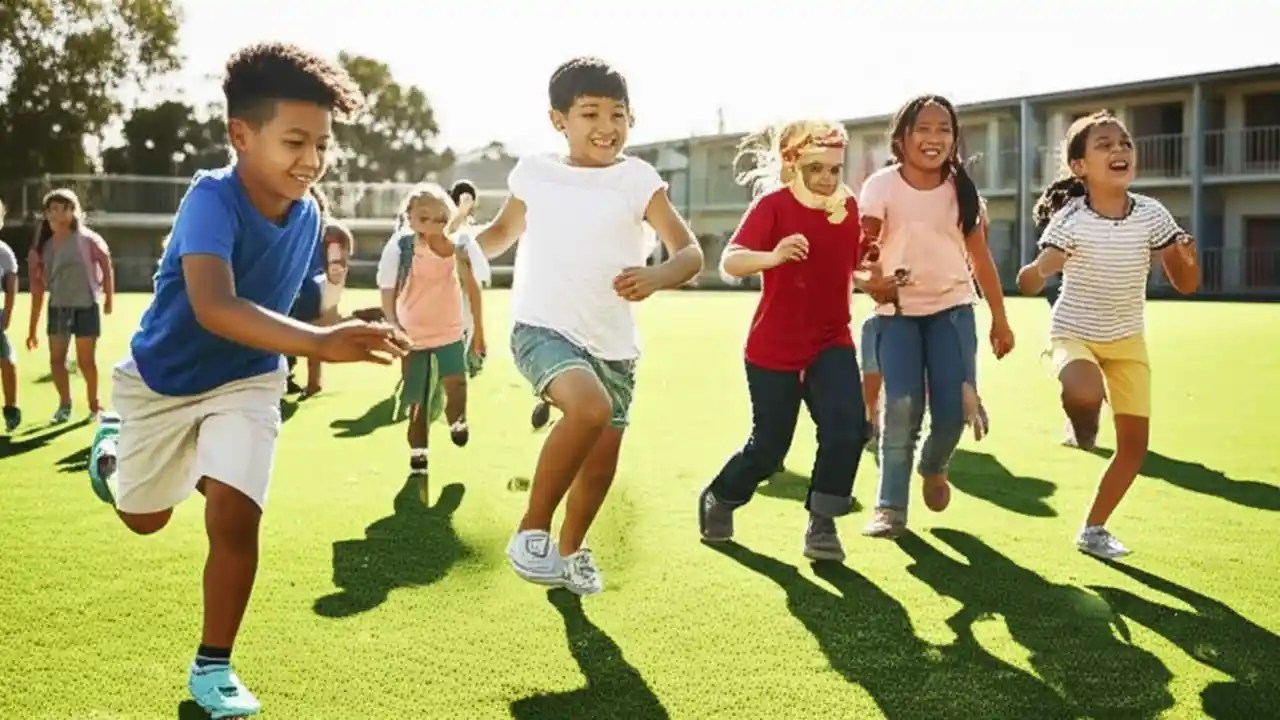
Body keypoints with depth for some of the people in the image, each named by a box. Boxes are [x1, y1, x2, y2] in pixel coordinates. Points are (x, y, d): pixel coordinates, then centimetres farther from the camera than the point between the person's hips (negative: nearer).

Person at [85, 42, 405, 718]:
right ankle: (111, 451, 54)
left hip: (246, 382, 3)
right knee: (145, 517, 18)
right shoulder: (211, 198, -34)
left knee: (235, 517, -13)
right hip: (160, 379, -2)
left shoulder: (307, 215, -14)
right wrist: (318, 341, -65)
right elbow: (213, 307, -52)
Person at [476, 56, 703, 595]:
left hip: (612, 344, 3)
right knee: (590, 407, -32)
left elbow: (690, 253, -8)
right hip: (542, 329, -3)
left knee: (602, 463, 12)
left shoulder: (638, 179, -3)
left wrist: (656, 277, -29)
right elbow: (505, 230, 20)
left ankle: (570, 551, 42)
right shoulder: (534, 173, 1)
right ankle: (531, 529, -14)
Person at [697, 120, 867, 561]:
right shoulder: (772, 205, -15)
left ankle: (822, 524, -5)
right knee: (769, 446, 7)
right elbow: (729, 262, -32)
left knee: (847, 426, -20)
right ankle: (718, 499, 37)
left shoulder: (849, 208, 0)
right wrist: (772, 256, -49)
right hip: (773, 348, -3)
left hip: (831, 343, 4)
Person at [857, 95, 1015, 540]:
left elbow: (980, 258, 7)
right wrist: (871, 278, -36)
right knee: (901, 408, -13)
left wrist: (1000, 320, 9)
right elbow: (860, 251, -13)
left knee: (954, 407, -9)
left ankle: (934, 466, 25)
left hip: (952, 307, 2)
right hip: (898, 311, -2)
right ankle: (891, 508, 0)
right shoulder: (882, 187, -10)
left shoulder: (962, 190, -1)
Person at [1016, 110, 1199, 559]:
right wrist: (1034, 274, -54)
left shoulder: (1152, 215, -12)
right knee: (1086, 396, -36)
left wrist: (1188, 259, -27)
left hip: (1127, 339, 4)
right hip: (1074, 334, -4)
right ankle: (1081, 421, 3)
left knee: (1135, 443, 1)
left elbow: (1185, 285, -5)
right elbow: (1034, 280, -31)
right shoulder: (1069, 220, -22)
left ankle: (1093, 530, 20)